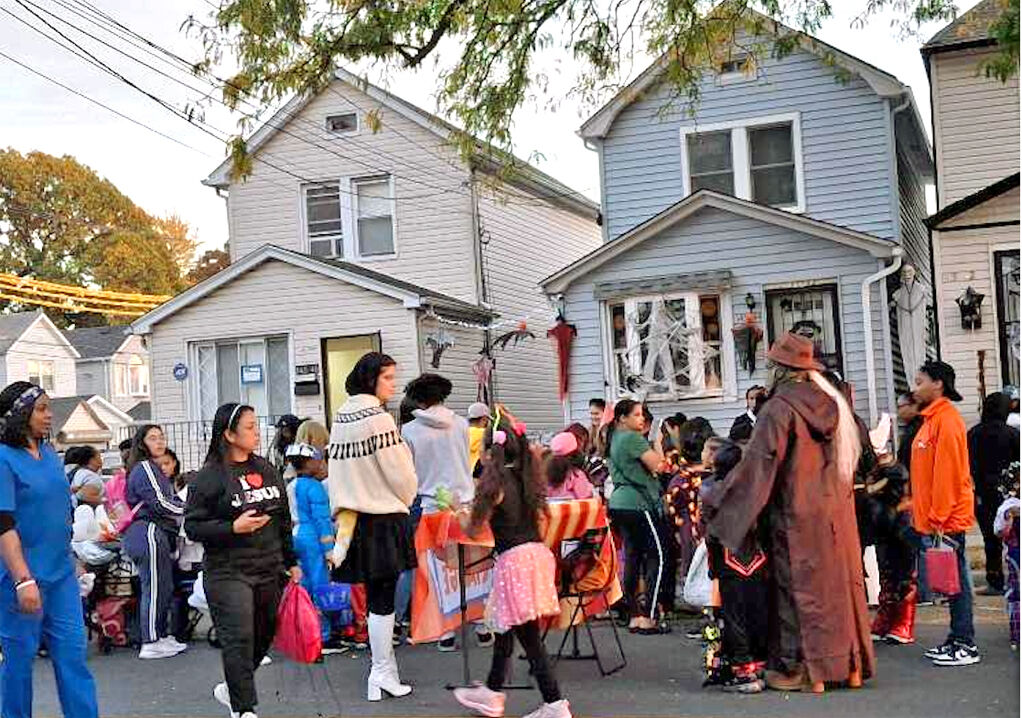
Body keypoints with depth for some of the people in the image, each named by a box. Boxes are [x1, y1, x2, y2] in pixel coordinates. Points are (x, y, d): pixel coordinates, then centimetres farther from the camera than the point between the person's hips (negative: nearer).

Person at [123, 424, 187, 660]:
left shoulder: (153, 468, 23)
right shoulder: (145, 468, -9)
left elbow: (170, 499, 23)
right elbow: (160, 503, -15)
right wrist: (189, 510, -5)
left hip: (156, 535, 10)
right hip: (149, 533, -10)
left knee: (165, 588, 13)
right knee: (154, 588, -7)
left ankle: (162, 636, 20)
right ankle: (151, 644, -4)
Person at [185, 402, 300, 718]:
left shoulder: (266, 470, 11)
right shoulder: (207, 477, -8)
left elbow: (283, 520, 17)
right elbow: (192, 526, -9)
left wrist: (291, 562, 17)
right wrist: (233, 528, -21)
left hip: (269, 571, 6)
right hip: (229, 573, -6)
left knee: (265, 634, 12)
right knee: (239, 640, -7)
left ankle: (231, 688, 34)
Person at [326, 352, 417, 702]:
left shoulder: (340, 418, 8)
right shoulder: (380, 418, -15)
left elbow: (335, 470, 13)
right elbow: (401, 475, -11)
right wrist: (406, 499, 8)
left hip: (354, 517, 7)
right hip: (384, 518, -7)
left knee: (374, 595, 13)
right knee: (383, 599, 0)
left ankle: (384, 668, 21)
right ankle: (382, 673, 7)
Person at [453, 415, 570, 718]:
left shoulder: (496, 483, -10)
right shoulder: (526, 478, 7)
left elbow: (472, 529, -4)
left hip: (514, 557, -8)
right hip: (537, 552, 8)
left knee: (530, 638, 0)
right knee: (505, 628, 17)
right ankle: (492, 693, 26)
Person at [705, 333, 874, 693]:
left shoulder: (778, 408, -15)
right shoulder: (833, 403, 7)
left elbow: (757, 463, -18)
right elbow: (851, 458, 16)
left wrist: (717, 502, -13)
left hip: (797, 514, -6)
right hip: (837, 513, 7)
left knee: (796, 587, 2)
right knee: (840, 582, 12)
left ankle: (797, 668, 8)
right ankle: (850, 665, 19)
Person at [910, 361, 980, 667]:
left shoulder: (946, 419, -14)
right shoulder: (933, 418, 16)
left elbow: (947, 472, -19)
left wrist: (939, 519, -20)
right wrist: (925, 514, 18)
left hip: (947, 520, -9)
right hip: (934, 519, 9)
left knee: (956, 580, -3)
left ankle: (965, 646, 2)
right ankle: (956, 641, 19)